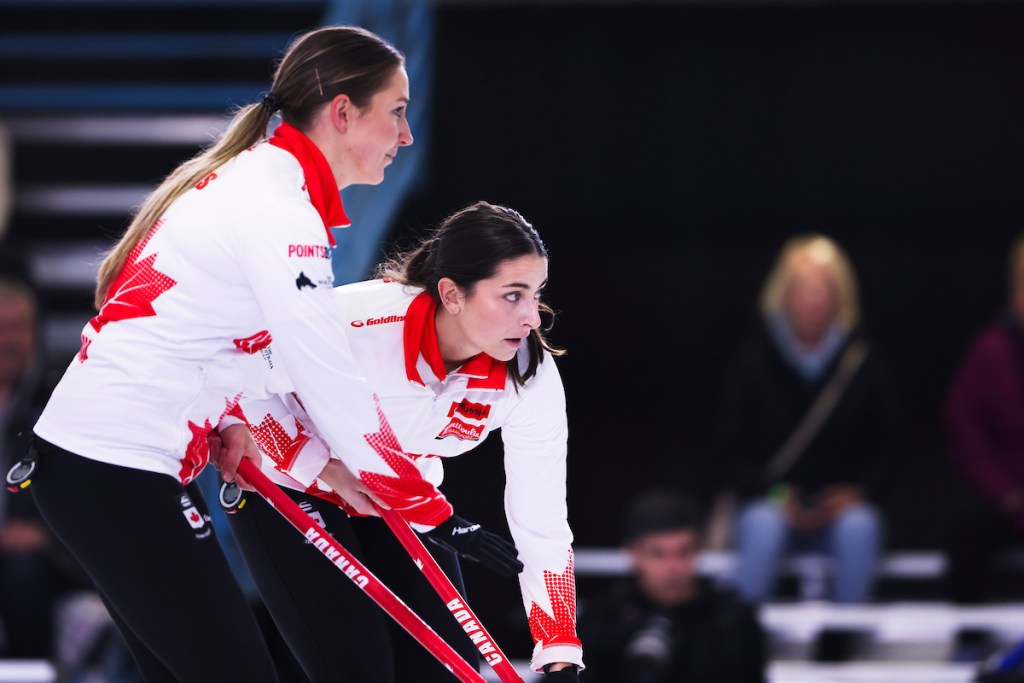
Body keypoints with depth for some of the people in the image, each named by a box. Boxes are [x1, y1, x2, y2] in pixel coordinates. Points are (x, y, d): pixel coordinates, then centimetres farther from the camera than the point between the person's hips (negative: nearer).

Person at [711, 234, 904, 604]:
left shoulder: (863, 361, 3)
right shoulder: (753, 361, 2)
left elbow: (887, 445, 9)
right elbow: (730, 450, 4)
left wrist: (855, 490, -10)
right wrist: (775, 494, -13)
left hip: (842, 505, 0)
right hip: (771, 500, 0)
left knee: (859, 529, -35)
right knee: (763, 527, -36)